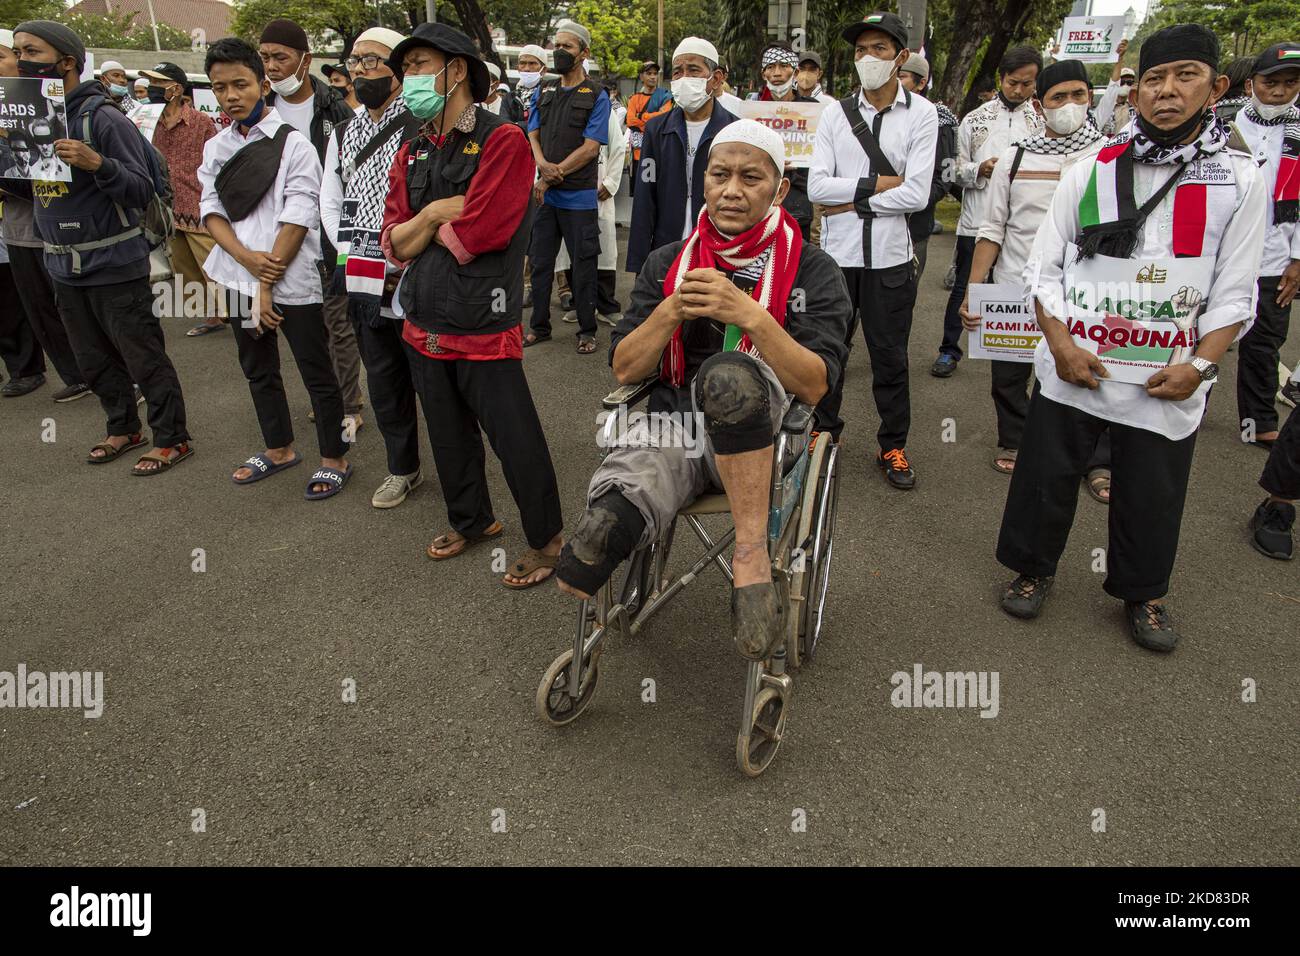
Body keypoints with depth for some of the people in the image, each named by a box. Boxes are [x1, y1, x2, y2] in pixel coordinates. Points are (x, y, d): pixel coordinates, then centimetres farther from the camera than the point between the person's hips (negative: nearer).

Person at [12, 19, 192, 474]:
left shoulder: (103, 117, -12)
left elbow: (143, 190, -15)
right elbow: (28, 186, 15)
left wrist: (97, 164, -30)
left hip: (114, 264, -7)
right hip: (63, 265, 7)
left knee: (143, 357, 1)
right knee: (94, 361, 16)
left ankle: (171, 439, 13)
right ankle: (123, 429, 32)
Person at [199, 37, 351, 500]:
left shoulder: (294, 144, -8)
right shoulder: (215, 148, 9)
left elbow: (297, 219, -13)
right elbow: (211, 211, 6)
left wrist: (268, 287, -14)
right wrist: (246, 257, -15)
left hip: (292, 281, -6)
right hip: (239, 279, 6)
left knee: (317, 373, 2)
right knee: (257, 370, 17)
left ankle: (334, 457, 16)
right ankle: (279, 448, 34)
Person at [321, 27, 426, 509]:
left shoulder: (423, 127, -8)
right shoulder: (343, 135, 15)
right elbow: (329, 204, 16)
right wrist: (353, 259, 2)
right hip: (364, 284, 7)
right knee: (383, 381, 14)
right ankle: (402, 469, 29)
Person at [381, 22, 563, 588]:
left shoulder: (503, 142, -10)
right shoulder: (411, 155, 11)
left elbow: (477, 234, -21)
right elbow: (395, 245, 2)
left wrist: (425, 225, -5)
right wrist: (441, 213, -13)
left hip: (483, 328, -7)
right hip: (424, 325, 7)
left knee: (515, 441, 1)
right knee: (449, 435, 20)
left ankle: (546, 538, 20)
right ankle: (471, 520, 40)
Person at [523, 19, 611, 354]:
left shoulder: (596, 97, -2)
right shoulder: (543, 94, 13)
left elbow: (591, 147, -11)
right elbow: (532, 136, 8)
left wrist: (553, 176, -13)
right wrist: (544, 166, -15)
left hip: (579, 197, -5)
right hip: (544, 194, 5)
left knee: (583, 265, 2)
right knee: (539, 261, 9)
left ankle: (587, 330, 13)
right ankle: (540, 326, 21)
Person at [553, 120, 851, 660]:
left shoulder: (812, 271, 3)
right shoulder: (667, 263, 12)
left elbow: (814, 386, -9)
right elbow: (624, 370, 6)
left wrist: (751, 316, -22)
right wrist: (671, 312, -11)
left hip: (762, 434, 1)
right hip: (671, 424, 0)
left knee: (729, 372, -41)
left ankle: (752, 550, -29)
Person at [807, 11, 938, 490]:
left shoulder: (921, 114, -2)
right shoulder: (835, 114, 3)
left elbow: (917, 194, -13)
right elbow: (817, 186, -8)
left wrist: (853, 199, -11)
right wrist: (877, 184, -12)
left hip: (889, 257, -2)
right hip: (837, 253, 2)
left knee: (890, 356, 8)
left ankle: (893, 446, 24)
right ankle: (825, 433, 31)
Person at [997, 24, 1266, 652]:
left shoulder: (1240, 180, 1)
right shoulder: (1092, 170, 0)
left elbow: (1234, 293, 2)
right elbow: (1044, 266, 2)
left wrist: (1199, 365, -11)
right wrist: (1060, 343, -11)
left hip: (1165, 378, 1)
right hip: (1072, 366, 0)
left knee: (1153, 494, 11)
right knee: (1046, 476, 8)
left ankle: (1143, 592, 35)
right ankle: (1033, 568, 32)